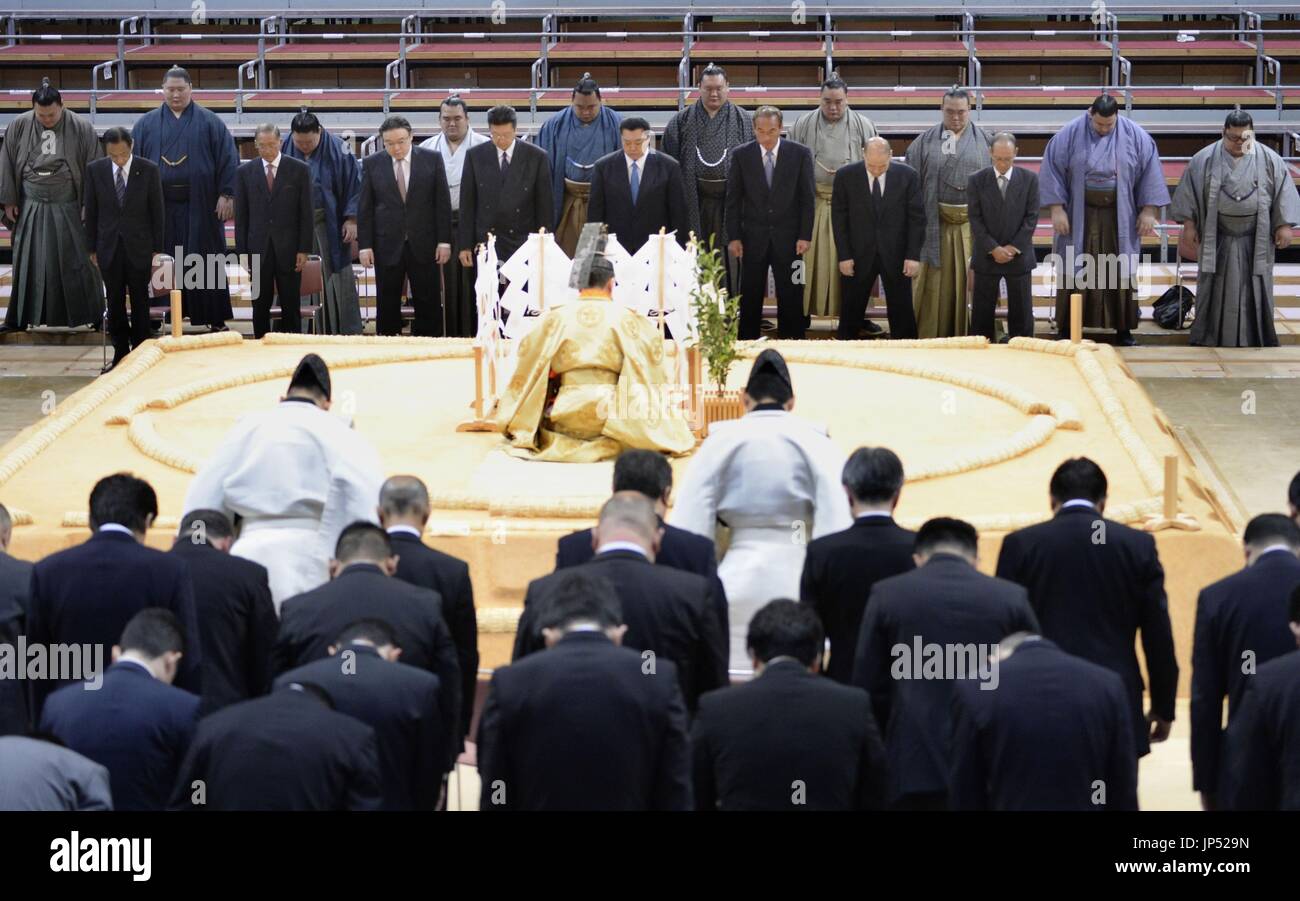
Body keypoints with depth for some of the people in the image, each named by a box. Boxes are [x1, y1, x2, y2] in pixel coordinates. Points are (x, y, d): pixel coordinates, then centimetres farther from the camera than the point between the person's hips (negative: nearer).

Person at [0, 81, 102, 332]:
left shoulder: (81, 128, -7)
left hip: (68, 210, -2)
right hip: (31, 209, 2)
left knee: (75, 263, 3)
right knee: (28, 263, 7)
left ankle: (91, 316, 14)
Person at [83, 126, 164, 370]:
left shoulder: (148, 170, -6)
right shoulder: (95, 169, -1)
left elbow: (156, 210, -1)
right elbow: (91, 211, 4)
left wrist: (157, 248, -1)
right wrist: (92, 248, 3)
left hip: (139, 246, -1)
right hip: (109, 246, 1)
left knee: (140, 302, 5)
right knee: (114, 302, 6)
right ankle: (120, 355, 13)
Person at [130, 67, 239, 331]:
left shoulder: (210, 122, 4)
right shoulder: (147, 124, 9)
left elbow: (228, 158, 0)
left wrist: (227, 195, -8)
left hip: (200, 206, -2)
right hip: (160, 206, 2)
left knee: (206, 262, 1)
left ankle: (216, 320, 8)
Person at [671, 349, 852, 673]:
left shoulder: (720, 443, 5)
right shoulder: (815, 443, 3)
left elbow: (688, 527, 3)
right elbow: (836, 529, -3)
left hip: (737, 583, 1)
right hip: (796, 581, 0)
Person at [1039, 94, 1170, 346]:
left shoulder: (1135, 136, -5)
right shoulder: (1070, 135, -8)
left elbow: (1150, 171, 0)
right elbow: (1052, 169, -5)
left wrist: (1148, 210, -4)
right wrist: (1057, 209, -11)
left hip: (1119, 217, 1)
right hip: (1080, 216, -1)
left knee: (1120, 274, 5)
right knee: (1075, 273, 3)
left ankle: (1123, 328, 14)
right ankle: (1068, 328, 11)